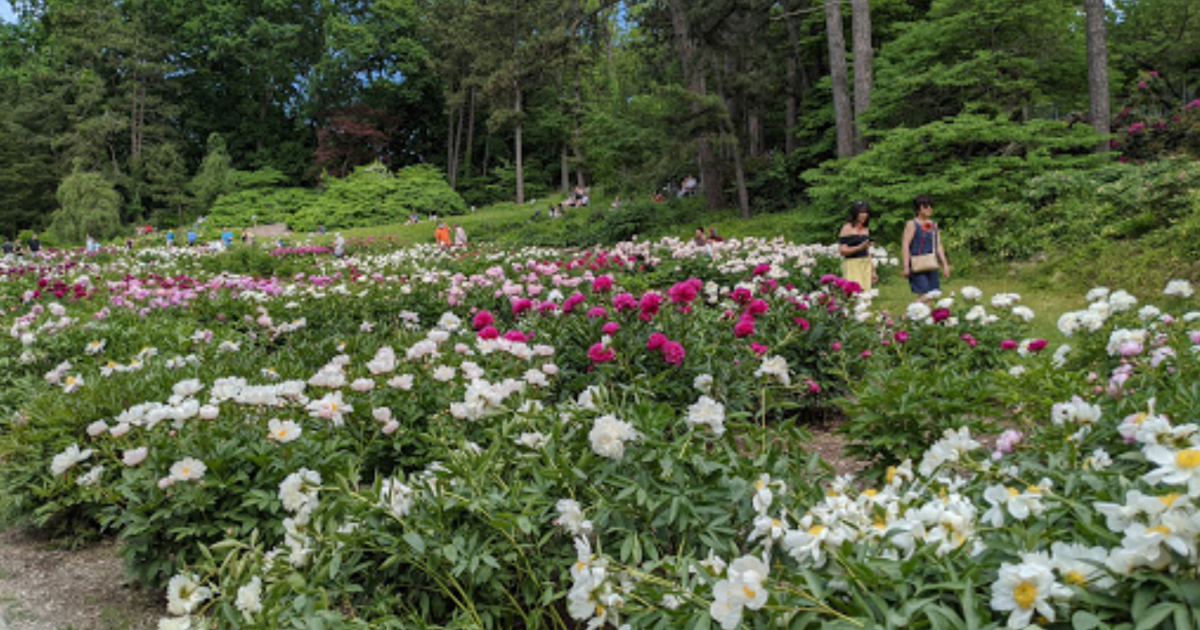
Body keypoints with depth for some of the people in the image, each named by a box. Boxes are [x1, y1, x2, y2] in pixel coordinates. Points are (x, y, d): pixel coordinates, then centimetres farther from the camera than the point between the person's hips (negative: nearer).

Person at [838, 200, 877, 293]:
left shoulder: (866, 229, 15)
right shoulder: (847, 228, -4)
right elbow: (842, 250, -10)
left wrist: (872, 270, 16)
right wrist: (859, 247, -22)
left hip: (866, 265, 6)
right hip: (852, 265, -6)